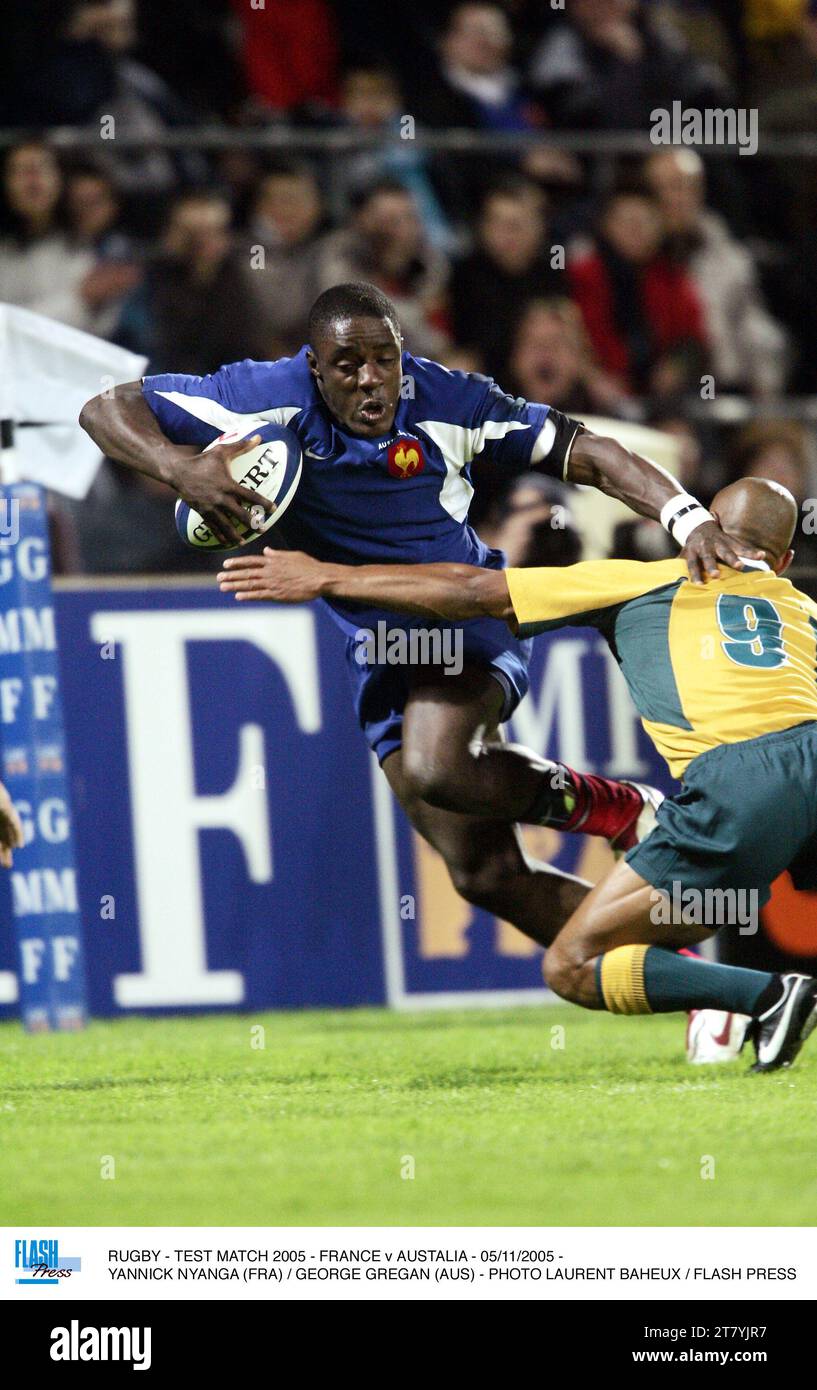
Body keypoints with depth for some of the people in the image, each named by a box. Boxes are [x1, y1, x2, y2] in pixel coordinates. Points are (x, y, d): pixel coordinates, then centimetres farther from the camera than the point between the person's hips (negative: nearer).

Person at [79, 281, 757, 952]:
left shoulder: (447, 400, -16)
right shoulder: (275, 397, -15)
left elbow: (591, 455, -12)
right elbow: (106, 410, -14)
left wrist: (689, 519, -27)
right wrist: (180, 466, -34)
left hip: (470, 615, -3)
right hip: (378, 645, 3)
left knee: (435, 770, -34)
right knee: (487, 874, 0)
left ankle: (618, 809, -7)